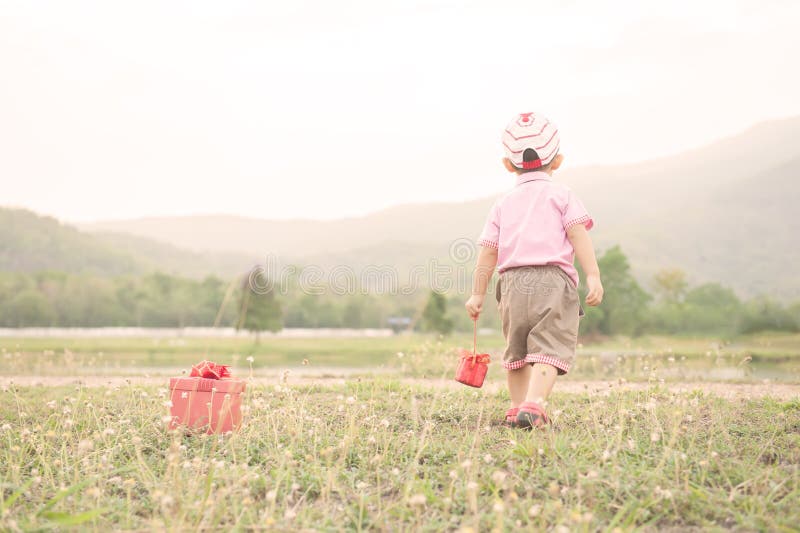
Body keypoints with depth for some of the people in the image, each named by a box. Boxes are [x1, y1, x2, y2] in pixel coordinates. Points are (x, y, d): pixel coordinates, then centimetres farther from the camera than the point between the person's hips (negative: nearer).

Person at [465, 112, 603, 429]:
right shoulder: (562, 195, 10)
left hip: (512, 283, 4)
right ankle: (533, 405, -28)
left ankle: (517, 407, 23)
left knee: (517, 349, 20)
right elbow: (578, 234, -5)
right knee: (549, 350, -10)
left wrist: (477, 295, 17)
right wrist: (593, 276, -10)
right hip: (553, 282, -3)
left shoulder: (503, 203, 17)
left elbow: (487, 252, 12)